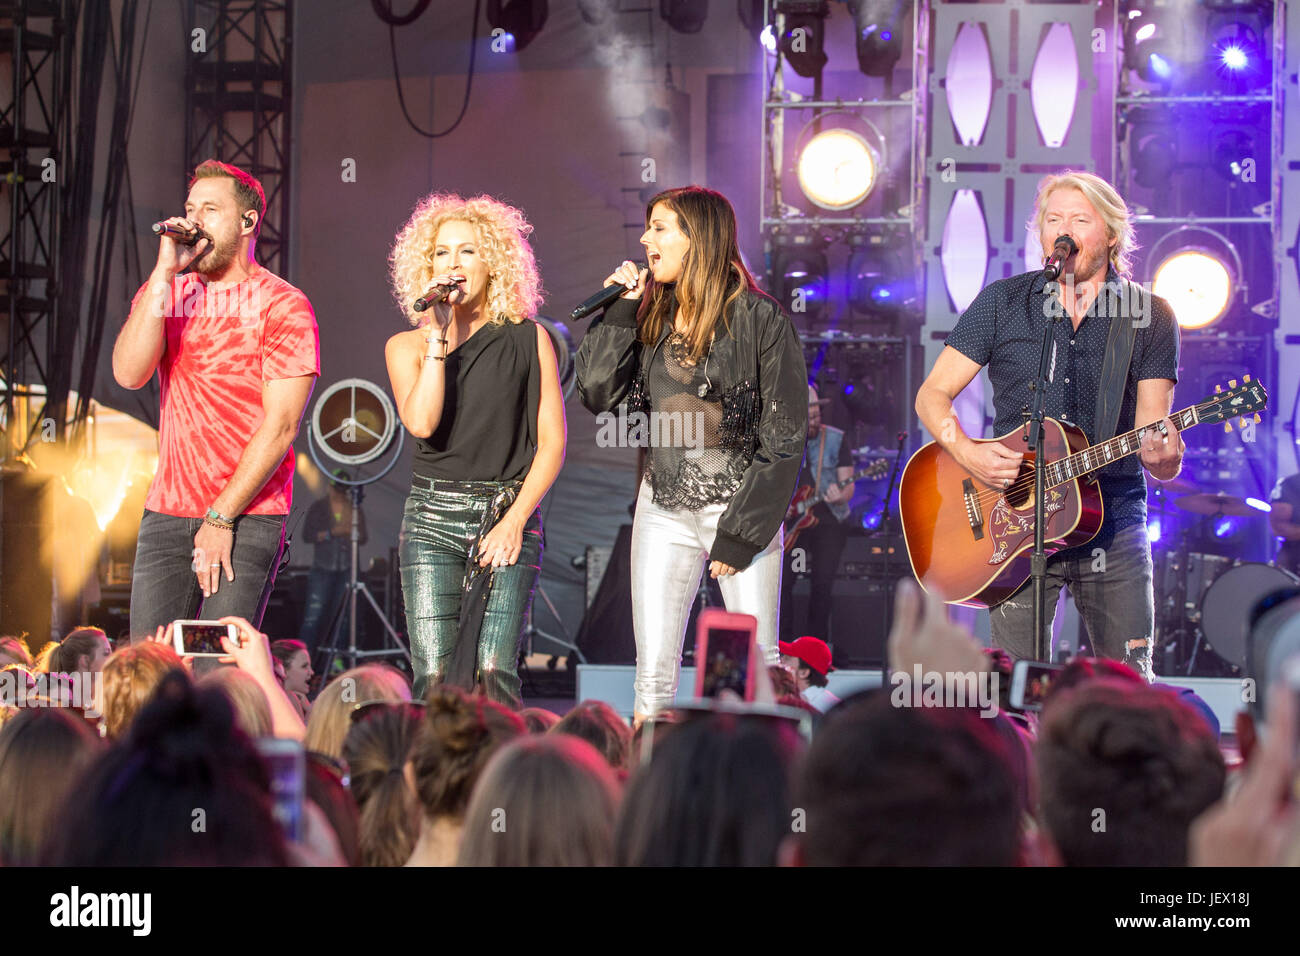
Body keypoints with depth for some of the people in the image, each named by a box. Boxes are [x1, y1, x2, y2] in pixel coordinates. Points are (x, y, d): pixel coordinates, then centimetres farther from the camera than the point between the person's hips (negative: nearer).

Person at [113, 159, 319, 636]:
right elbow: (129, 373, -5)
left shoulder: (283, 306, -2)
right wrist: (165, 272, -8)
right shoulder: (165, 292, 13)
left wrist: (220, 517, -13)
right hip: (167, 514, 4)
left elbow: (280, 426, -9)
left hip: (248, 514, -4)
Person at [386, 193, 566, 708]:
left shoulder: (527, 340, 7)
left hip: (509, 516, -1)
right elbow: (421, 422, -9)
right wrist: (438, 336, -8)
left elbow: (552, 441, 3)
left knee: (493, 674, -14)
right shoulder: (407, 346, 10)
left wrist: (515, 520, -7)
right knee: (434, 678, -8)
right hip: (433, 517, 1)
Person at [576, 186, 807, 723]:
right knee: (654, 677, -1)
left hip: (744, 509, -4)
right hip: (664, 512, 4)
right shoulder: (650, 318, 8)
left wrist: (740, 533, -11)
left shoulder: (759, 320, -8)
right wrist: (619, 310, -5)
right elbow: (599, 394, -3)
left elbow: (784, 439, -9)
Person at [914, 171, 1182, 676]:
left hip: (1111, 525, 0)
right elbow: (932, 394, 6)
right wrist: (967, 453, -13)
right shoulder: (1003, 302, 5)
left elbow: (1154, 436, -1)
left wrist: (1164, 457, -26)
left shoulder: (1150, 316, 3)